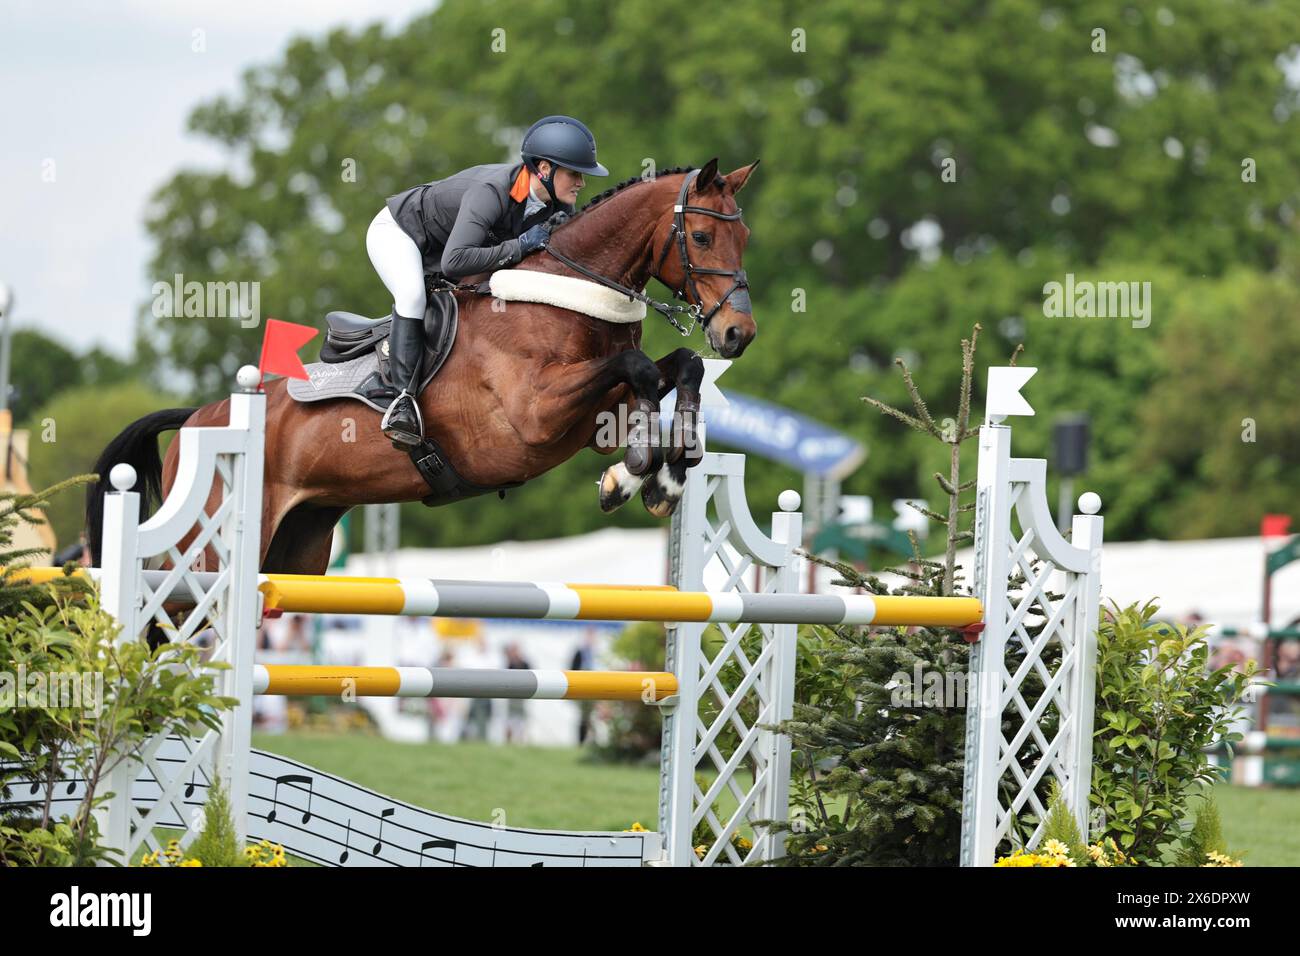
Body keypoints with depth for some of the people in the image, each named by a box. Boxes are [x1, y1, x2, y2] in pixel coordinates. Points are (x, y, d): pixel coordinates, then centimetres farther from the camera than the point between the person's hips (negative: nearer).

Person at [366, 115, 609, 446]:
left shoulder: (559, 205, -16)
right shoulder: (492, 191, -40)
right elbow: (454, 261, -48)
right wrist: (520, 246, -43)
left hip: (437, 251, 8)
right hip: (396, 230, -8)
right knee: (412, 295, -33)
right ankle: (403, 397, -30)